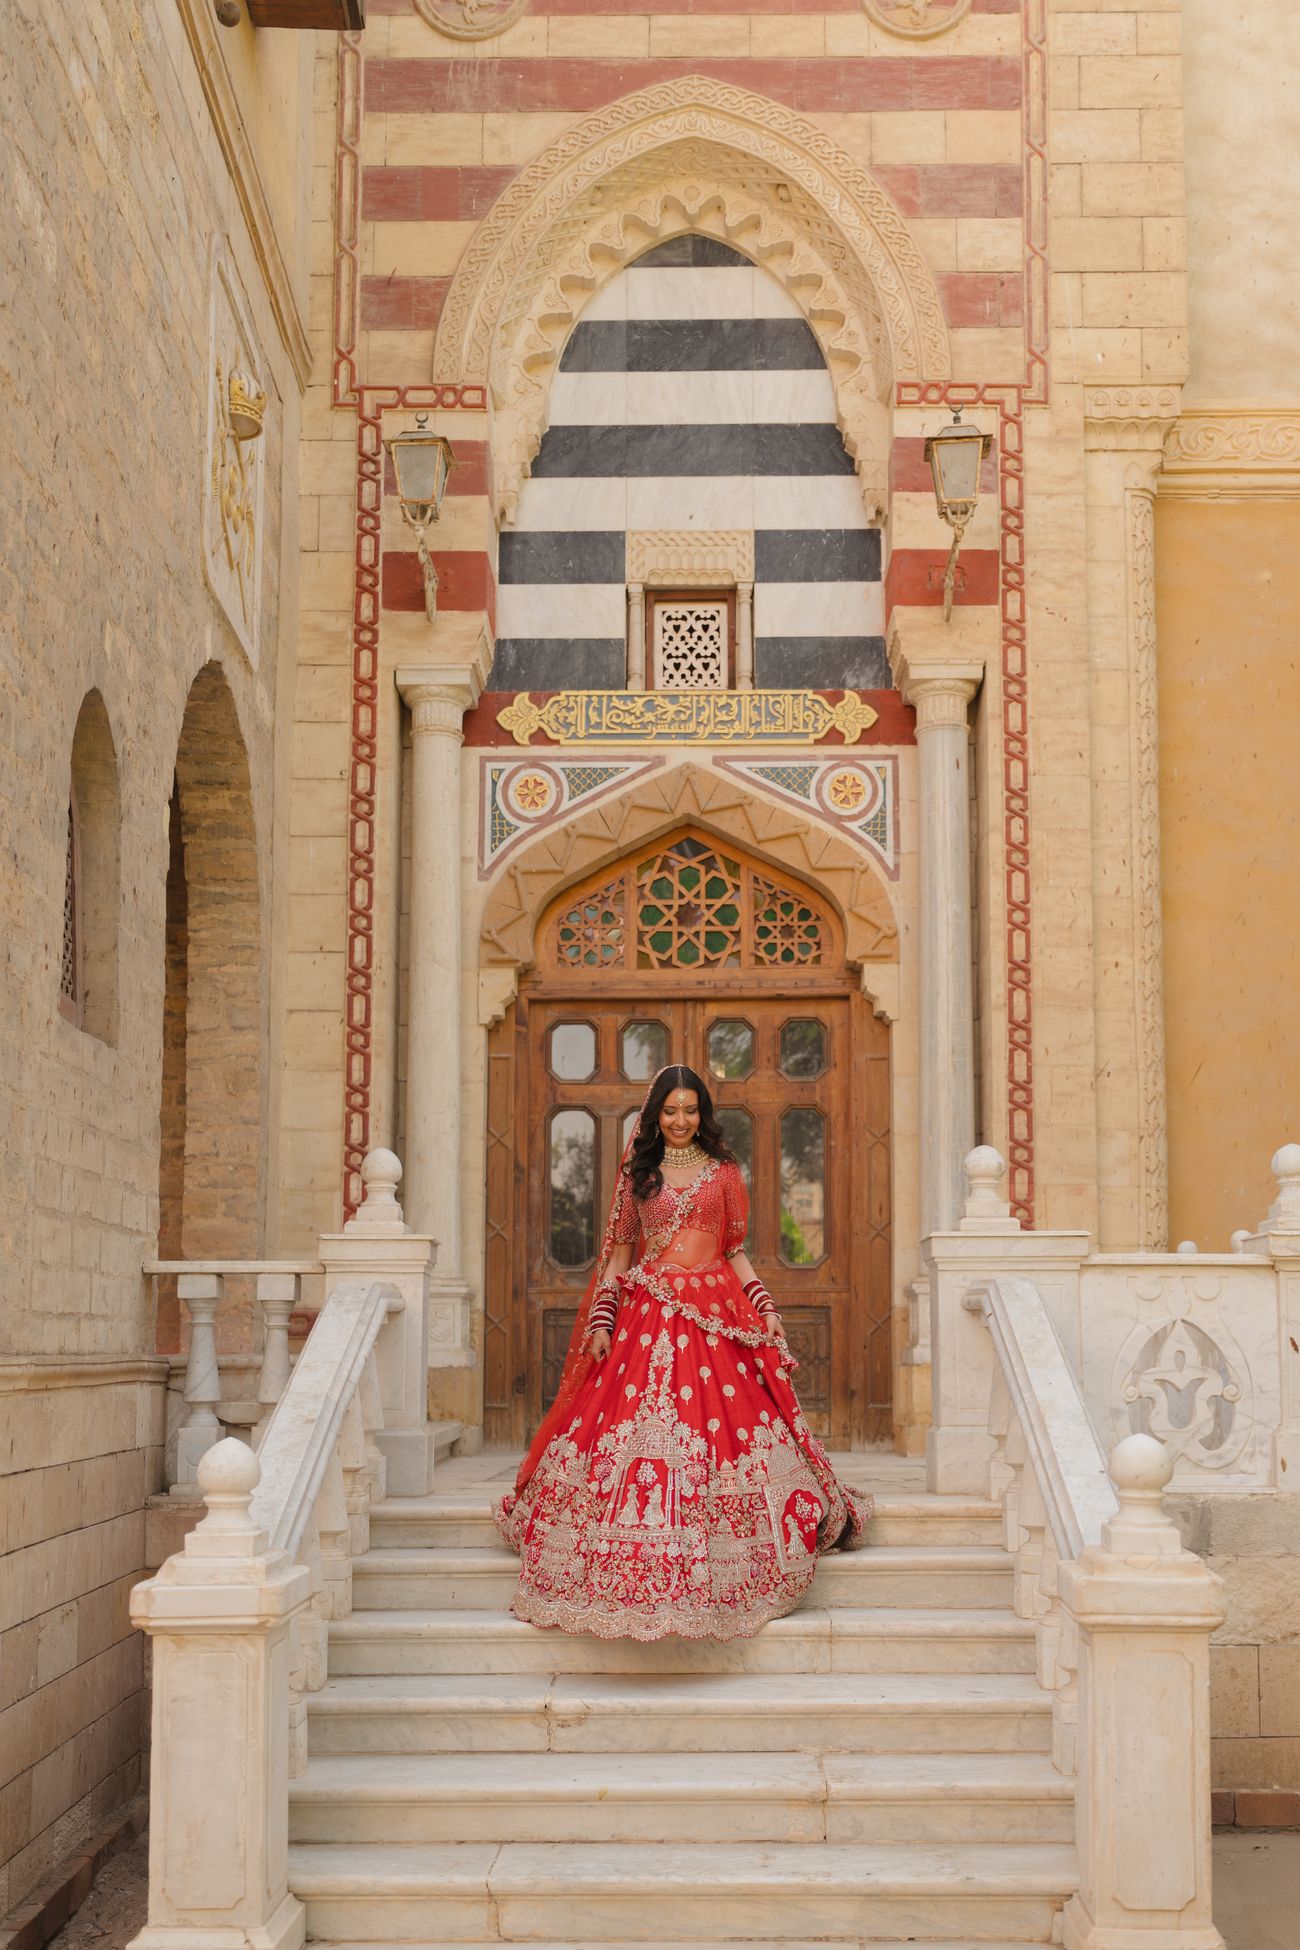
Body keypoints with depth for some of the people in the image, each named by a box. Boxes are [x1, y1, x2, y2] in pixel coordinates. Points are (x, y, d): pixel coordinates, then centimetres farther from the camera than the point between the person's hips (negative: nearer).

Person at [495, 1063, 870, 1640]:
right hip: (647, 1316, 0)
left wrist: (765, 1307, 1)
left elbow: (736, 1251, 13)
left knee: (723, 1417, -8)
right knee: (631, 1424, -9)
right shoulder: (637, 1173, 11)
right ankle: (638, 1562, -1)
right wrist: (601, 1321, 1)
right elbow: (619, 1253, 10)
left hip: (716, 1313, 0)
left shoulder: (724, 1173, 12)